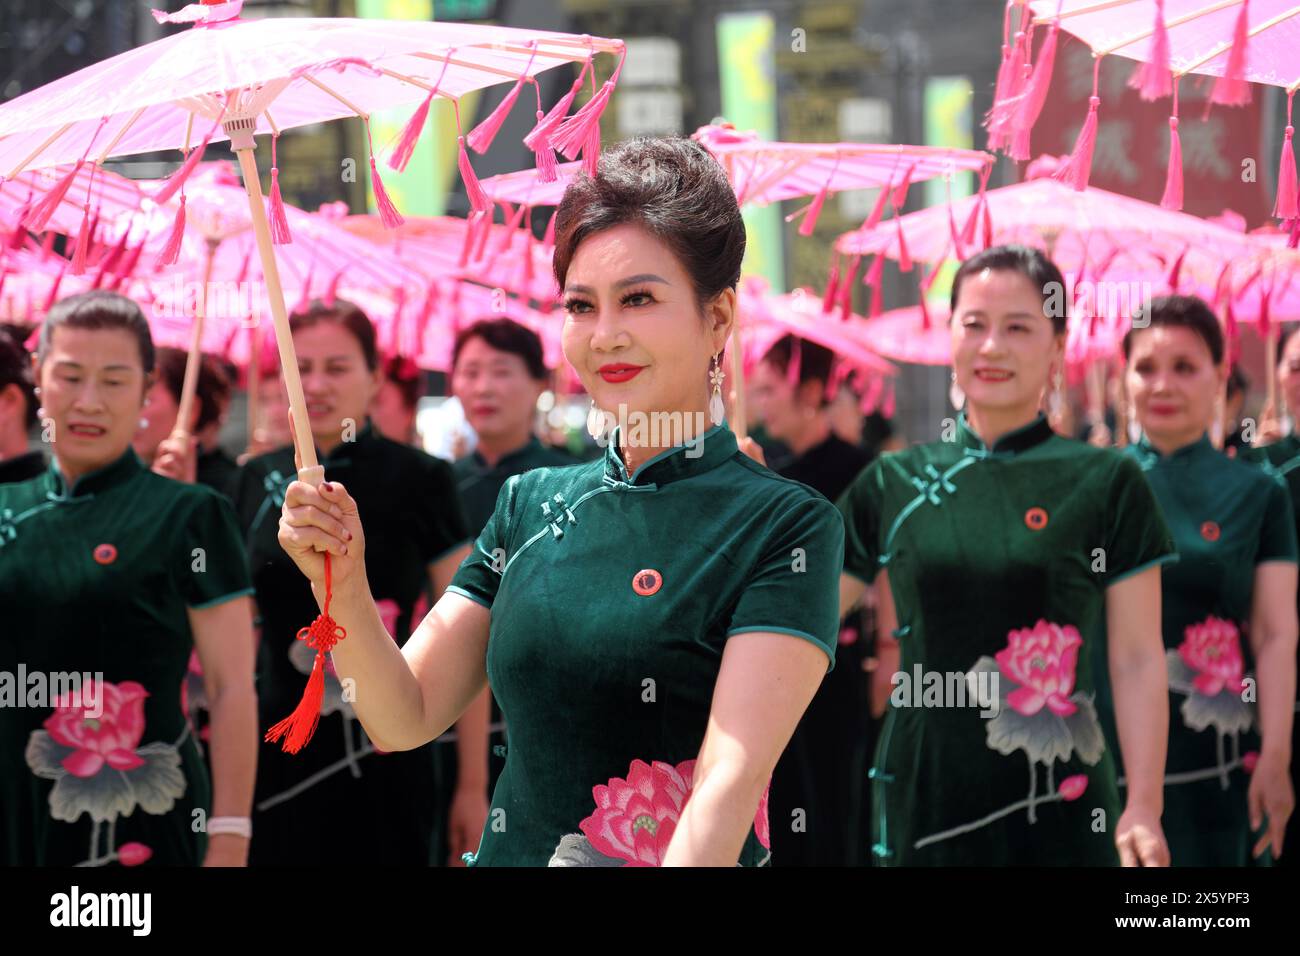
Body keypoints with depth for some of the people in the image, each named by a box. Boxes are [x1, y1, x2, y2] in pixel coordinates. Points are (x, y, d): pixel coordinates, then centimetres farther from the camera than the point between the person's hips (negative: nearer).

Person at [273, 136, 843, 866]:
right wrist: (342, 584, -12)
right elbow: (408, 717, 3)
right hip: (512, 852, 5)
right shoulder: (532, 503, 4)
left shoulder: (786, 524, -12)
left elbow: (731, 781, -21)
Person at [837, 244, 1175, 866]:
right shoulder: (893, 483, 7)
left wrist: (1144, 810, -9)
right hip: (921, 792, 2)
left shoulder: (1106, 483, 0)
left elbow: (1137, 662, -1)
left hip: (1059, 806, -2)